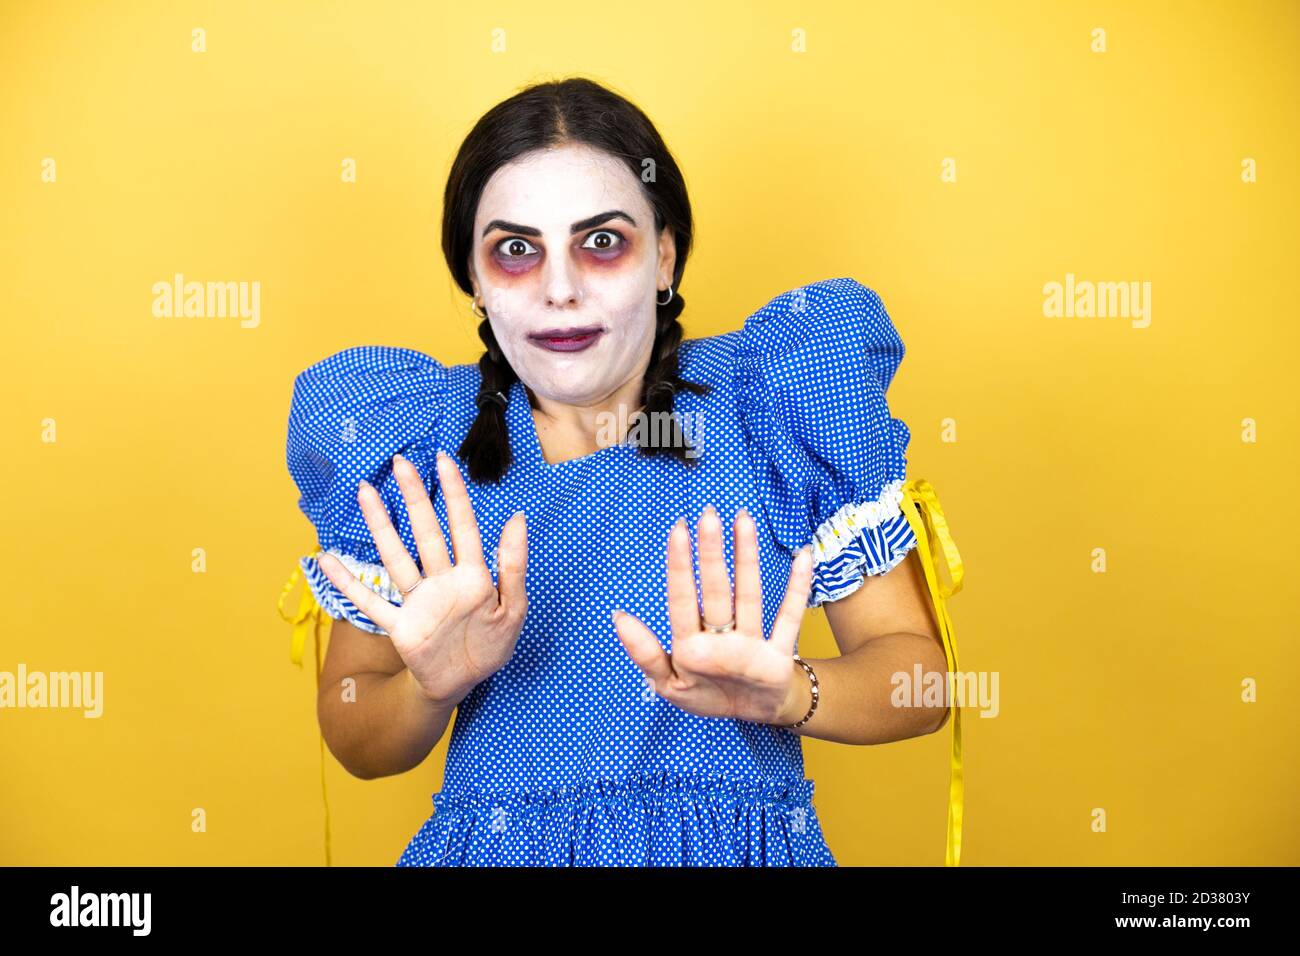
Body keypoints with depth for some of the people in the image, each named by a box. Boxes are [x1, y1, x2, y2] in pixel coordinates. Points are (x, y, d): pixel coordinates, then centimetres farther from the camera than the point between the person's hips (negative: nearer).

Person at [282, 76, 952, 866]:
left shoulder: (770, 401, -1)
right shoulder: (421, 442, 2)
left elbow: (917, 672, -1)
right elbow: (354, 746, 6)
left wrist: (785, 696, -20)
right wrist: (434, 685, -14)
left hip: (742, 843, 0)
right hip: (489, 844, 1)